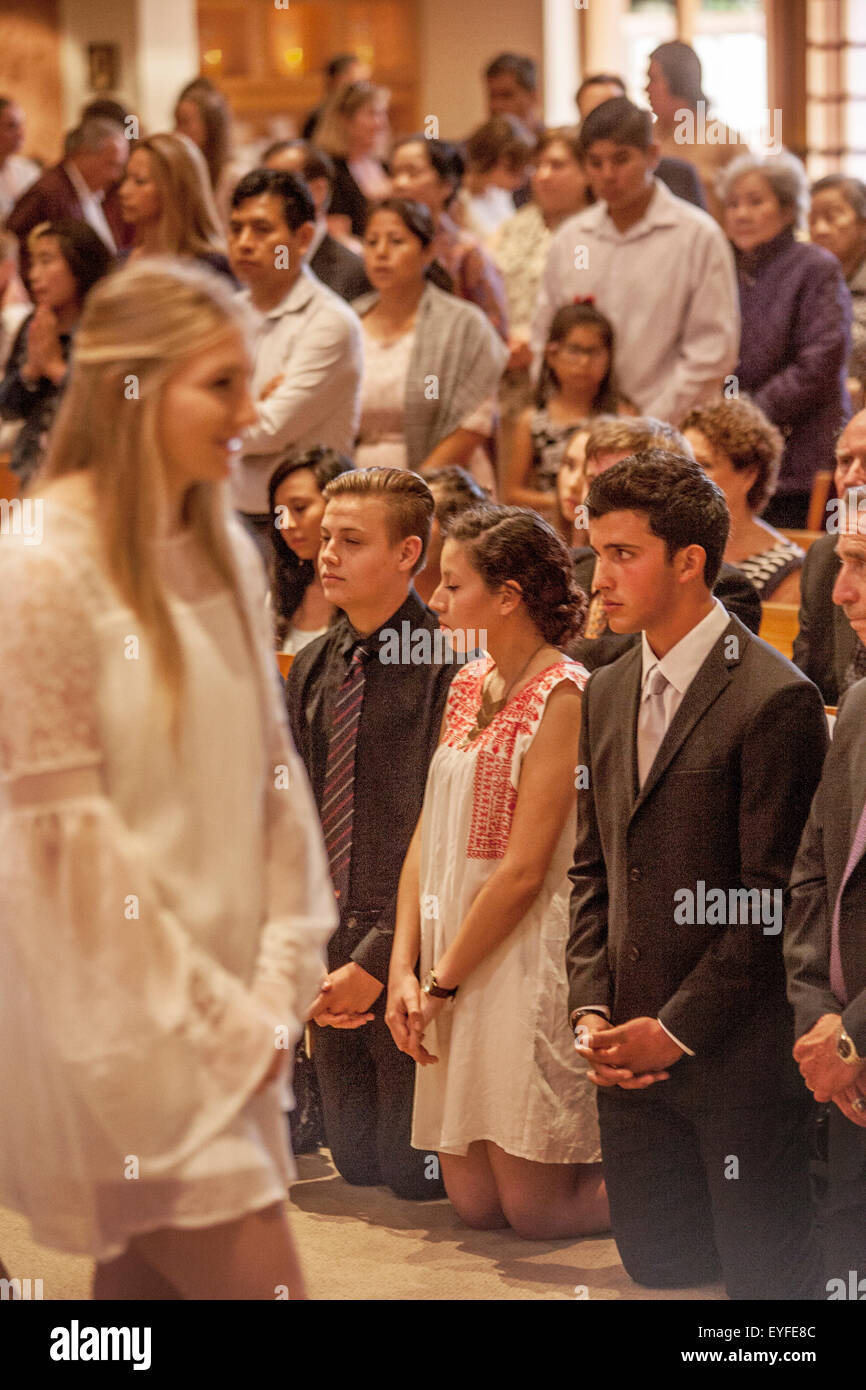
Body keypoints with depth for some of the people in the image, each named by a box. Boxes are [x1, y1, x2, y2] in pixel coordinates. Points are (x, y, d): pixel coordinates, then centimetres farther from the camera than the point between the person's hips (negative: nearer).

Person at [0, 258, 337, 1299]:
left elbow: (272, 768, 12)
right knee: (257, 1283, -9)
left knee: (145, 1278, 10)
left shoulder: (226, 552, 10)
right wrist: (206, 1019, -12)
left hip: (223, 1010, 7)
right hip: (125, 1013, -7)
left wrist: (280, 981, 2)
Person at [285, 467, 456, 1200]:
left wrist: (377, 959, -17)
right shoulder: (313, 669, 10)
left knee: (414, 1170, -2)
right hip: (330, 950, 7)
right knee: (357, 1163, 12)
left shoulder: (448, 665, -13)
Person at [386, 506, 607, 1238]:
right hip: (455, 957, 8)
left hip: (527, 956, -8)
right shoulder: (468, 686, 12)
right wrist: (405, 970, 0)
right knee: (475, 1202, 9)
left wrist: (442, 983, -11)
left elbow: (525, 869, -17)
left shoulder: (563, 695, -14)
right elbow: (427, 837, 11)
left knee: (536, 1208, -4)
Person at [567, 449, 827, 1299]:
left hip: (736, 1059, -7)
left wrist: (677, 1030, -14)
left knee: (763, 1276, -1)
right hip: (631, 1059, 7)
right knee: (653, 1265, 12)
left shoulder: (775, 700, -12)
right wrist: (590, 1012, 3)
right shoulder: (606, 696, 13)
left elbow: (772, 899, -15)